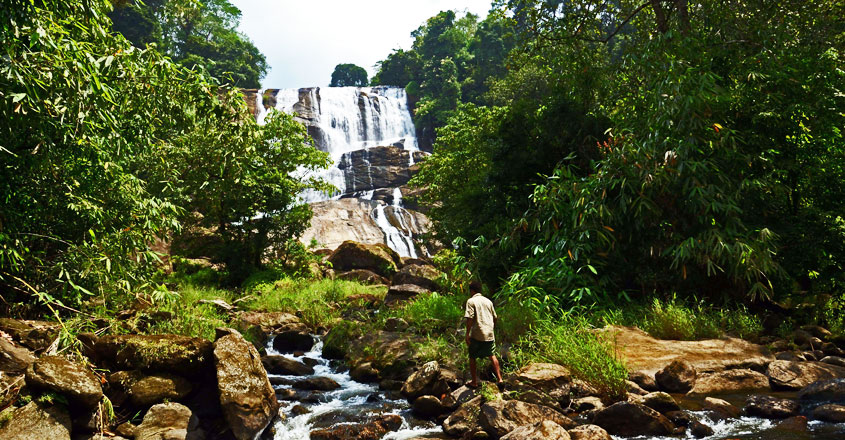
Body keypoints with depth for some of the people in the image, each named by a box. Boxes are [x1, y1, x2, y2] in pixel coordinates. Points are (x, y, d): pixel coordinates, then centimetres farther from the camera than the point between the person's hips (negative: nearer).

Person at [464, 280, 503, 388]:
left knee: (472, 358, 10)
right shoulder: (488, 301, 11)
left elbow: (470, 319, -15)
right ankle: (499, 379, 13)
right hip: (489, 334, 5)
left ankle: (474, 382, 15)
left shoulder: (471, 301, -6)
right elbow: (495, 318, 14)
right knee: (492, 356, 18)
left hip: (477, 335, -5)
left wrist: (467, 335, -12)